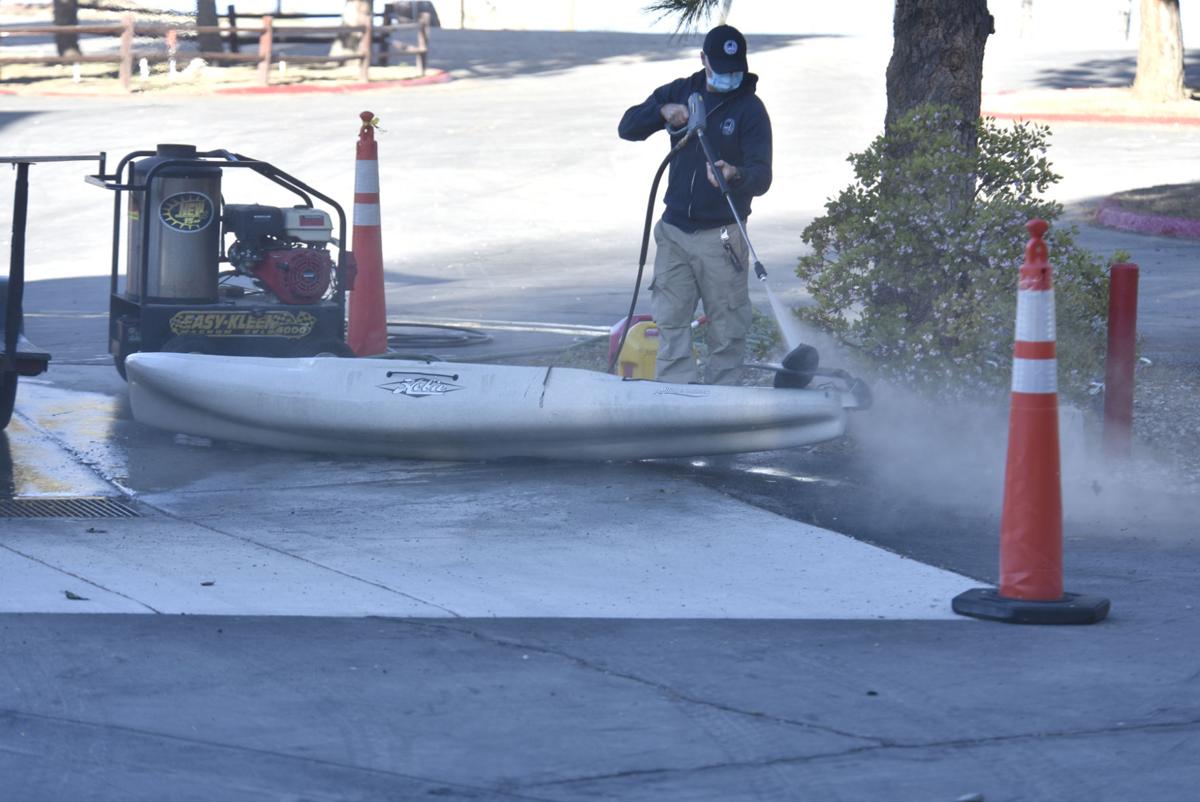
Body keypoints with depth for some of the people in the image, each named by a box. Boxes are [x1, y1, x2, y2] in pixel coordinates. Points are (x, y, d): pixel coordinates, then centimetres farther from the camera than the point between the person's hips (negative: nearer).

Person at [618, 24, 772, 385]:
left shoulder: (750, 108, -6)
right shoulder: (680, 92, 8)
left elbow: (761, 177, -15)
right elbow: (627, 128, 4)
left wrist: (736, 176, -38)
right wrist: (662, 111, -15)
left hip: (721, 236, -4)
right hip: (674, 232, 4)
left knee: (726, 329, -2)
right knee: (669, 322, 2)